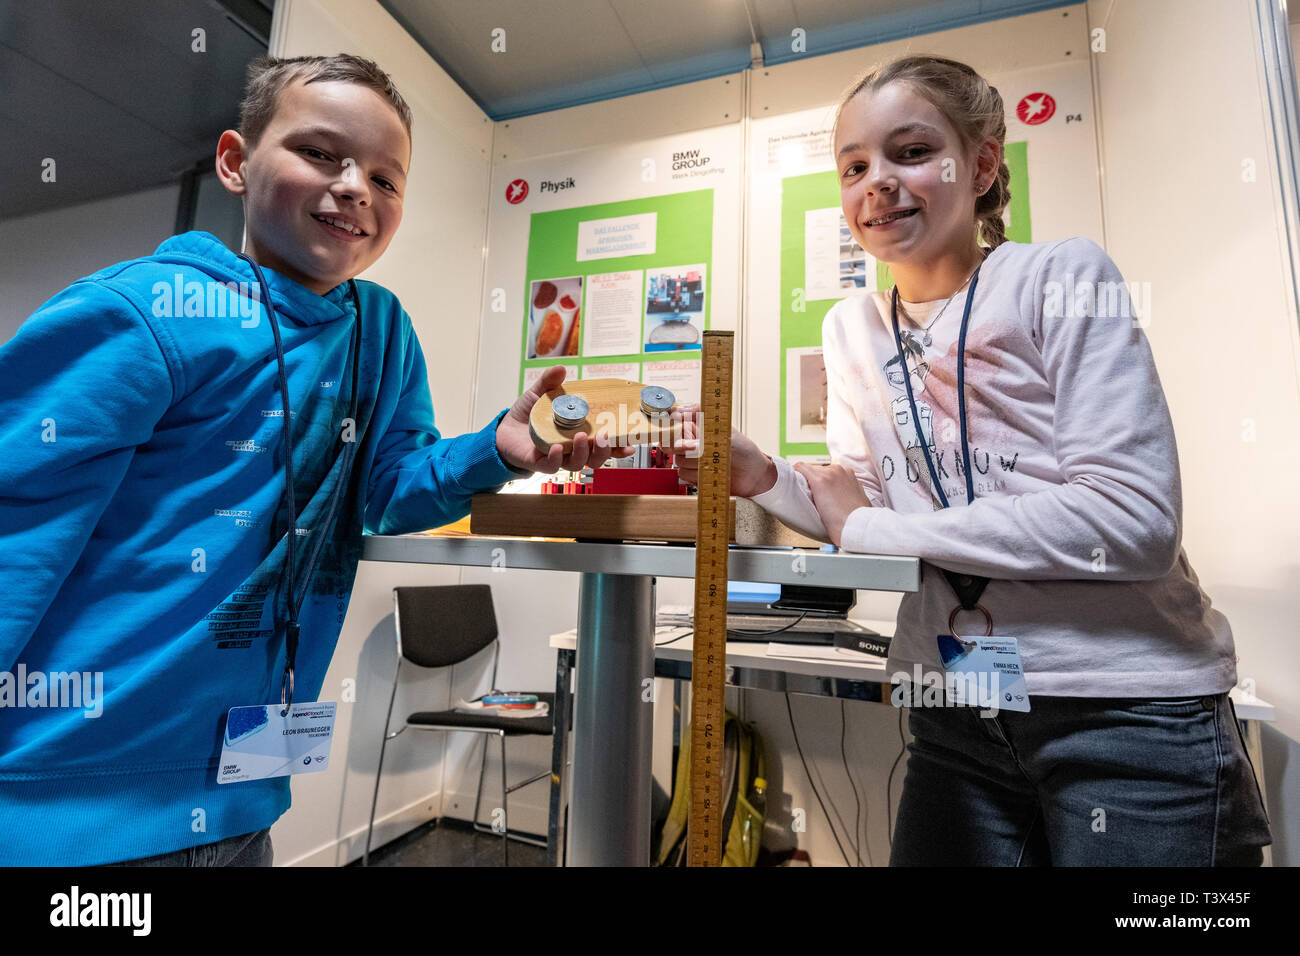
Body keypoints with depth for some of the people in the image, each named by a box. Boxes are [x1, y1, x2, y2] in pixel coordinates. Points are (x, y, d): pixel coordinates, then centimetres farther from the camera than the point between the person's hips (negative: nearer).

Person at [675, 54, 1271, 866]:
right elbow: (867, 501, 7)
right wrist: (766, 478, -12)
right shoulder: (851, 329, 5)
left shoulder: (1063, 278, -8)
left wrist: (869, 527, -17)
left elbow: (1136, 521, -18)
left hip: (1130, 714, -3)